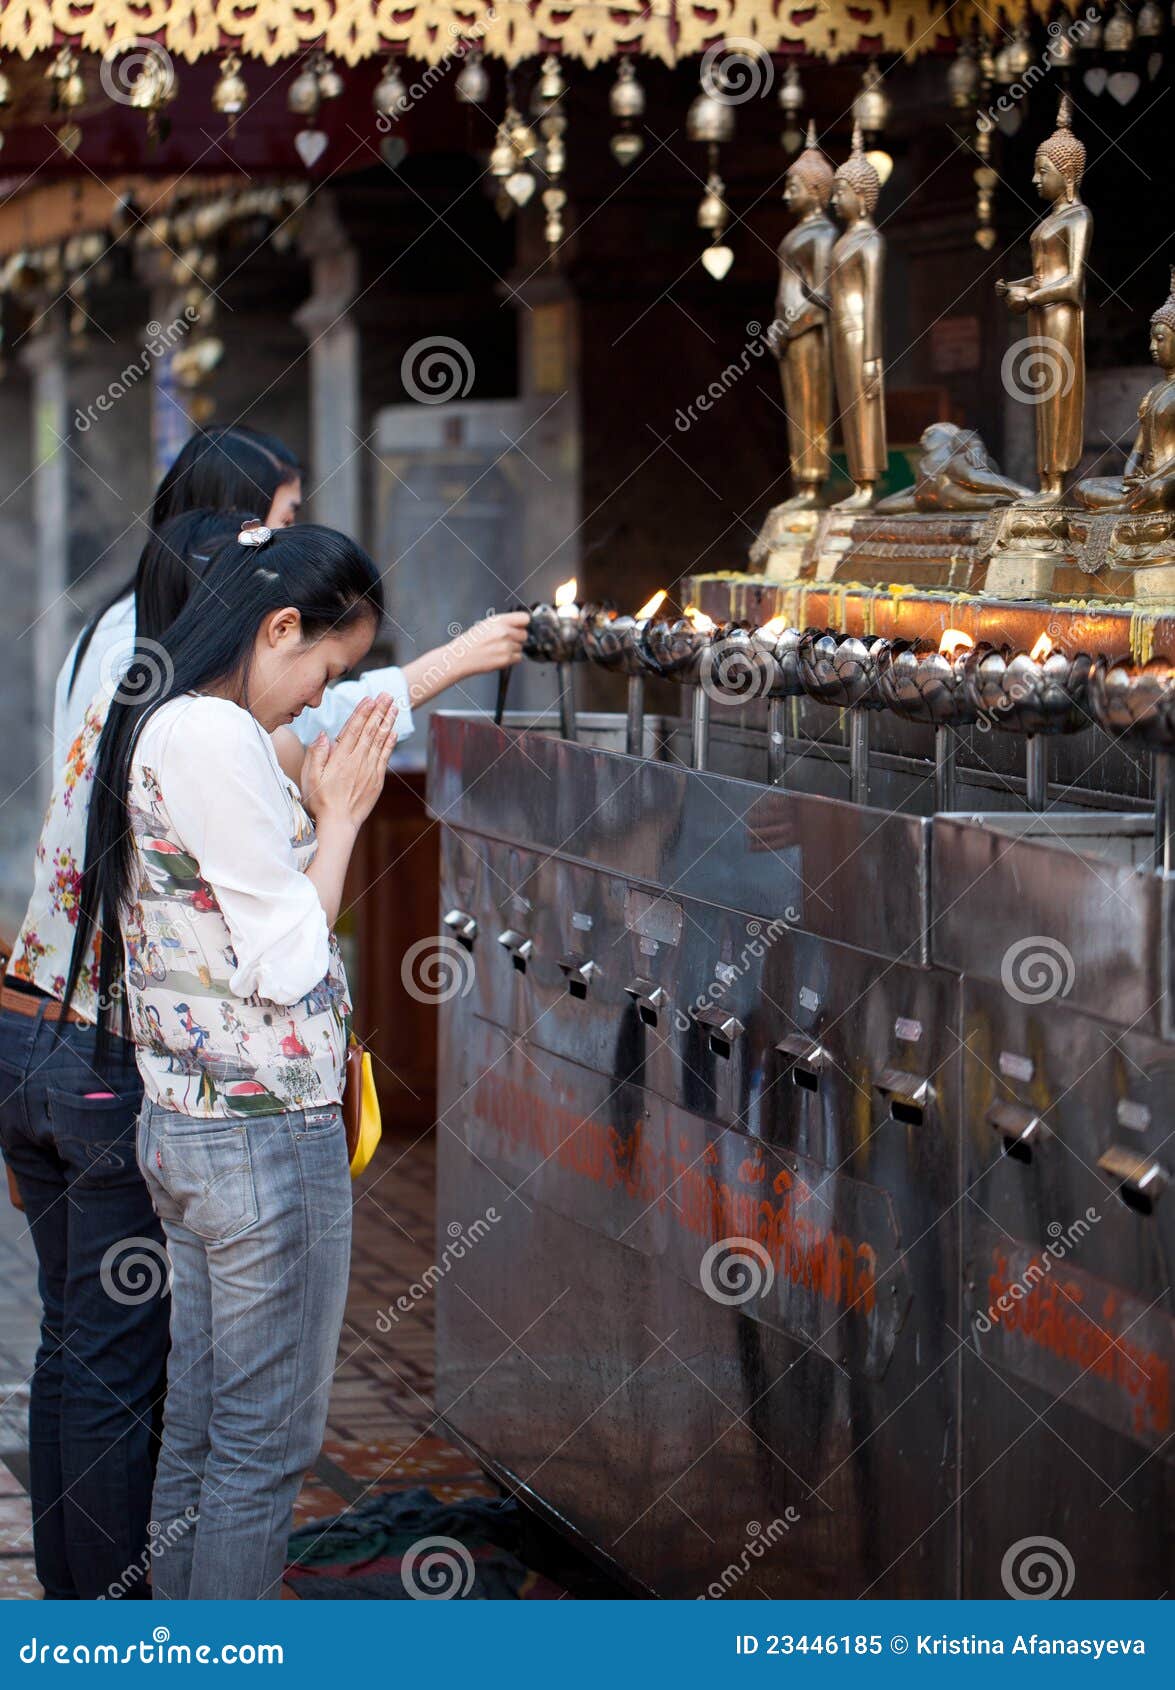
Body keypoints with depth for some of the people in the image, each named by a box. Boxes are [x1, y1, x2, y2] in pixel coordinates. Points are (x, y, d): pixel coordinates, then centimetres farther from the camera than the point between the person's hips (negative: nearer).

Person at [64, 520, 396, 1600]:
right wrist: (340, 816, -5)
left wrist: (318, 811, 10)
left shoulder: (158, 726, 12)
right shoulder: (217, 739, -19)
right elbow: (288, 961, -17)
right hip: (270, 1138, -10)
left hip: (186, 1128, 10)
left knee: (199, 1427, 15)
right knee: (269, 1441, -1)